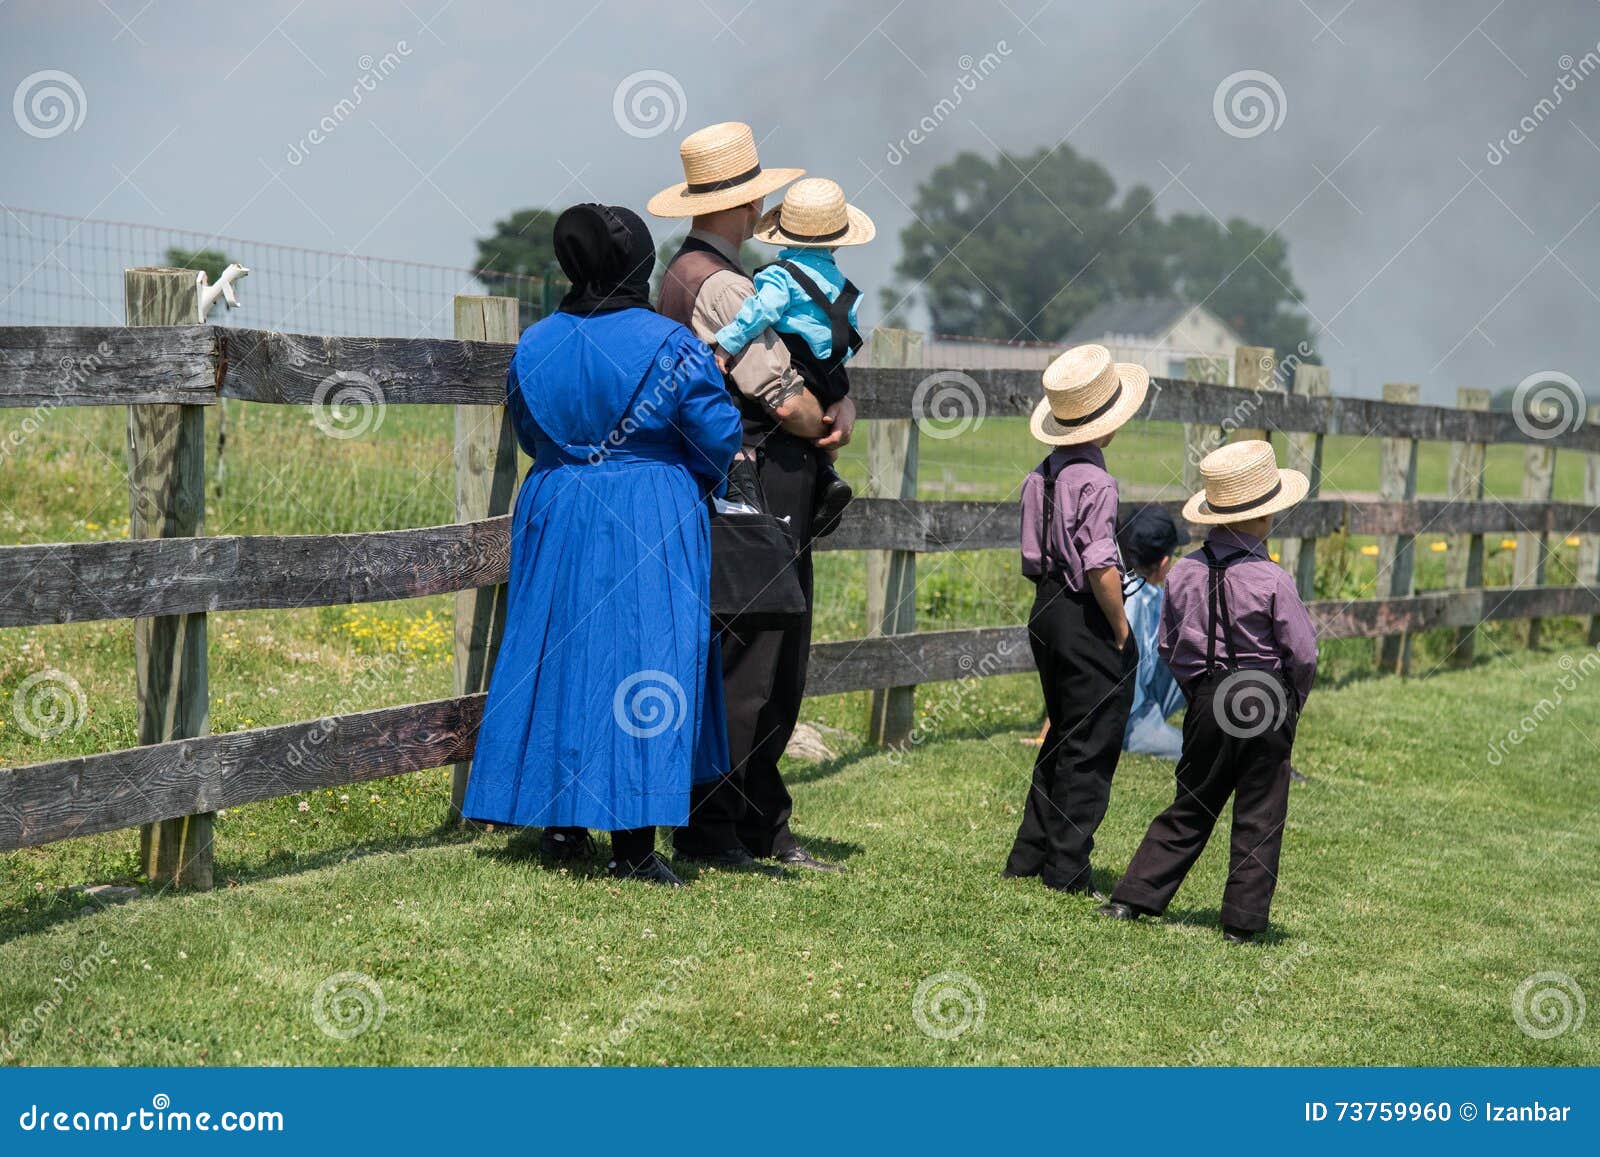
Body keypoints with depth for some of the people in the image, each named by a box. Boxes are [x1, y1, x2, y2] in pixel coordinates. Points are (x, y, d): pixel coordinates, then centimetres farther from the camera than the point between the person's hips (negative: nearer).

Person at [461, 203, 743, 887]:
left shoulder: (534, 346, 1)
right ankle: (633, 843, -2)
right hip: (651, 528, -4)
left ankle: (561, 823, 18)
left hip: (556, 519, 4)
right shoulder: (668, 345, -12)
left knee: (558, 655, 14)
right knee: (645, 661, -1)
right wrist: (704, 481, 13)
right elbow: (719, 437, -7)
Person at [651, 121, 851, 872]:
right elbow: (789, 402, -19)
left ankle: (763, 826, 22)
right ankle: (707, 831, 1)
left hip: (773, 504, 11)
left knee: (779, 671, 14)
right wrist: (826, 423, 2)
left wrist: (840, 407, -2)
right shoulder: (719, 286, -15)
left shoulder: (689, 274, 19)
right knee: (740, 669, -6)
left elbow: (810, 367, 17)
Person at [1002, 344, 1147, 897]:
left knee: (1062, 738, 19)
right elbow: (1101, 568, -23)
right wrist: (1122, 629, -12)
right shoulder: (1094, 481, -19)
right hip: (1088, 621, -8)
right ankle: (1067, 869, 3)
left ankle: (1029, 854, 23)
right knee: (1091, 748, 0)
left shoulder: (1040, 475, 7)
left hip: (1046, 611, 9)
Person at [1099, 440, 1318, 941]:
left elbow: (1167, 646, 7)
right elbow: (1303, 654, -10)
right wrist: (1290, 706, 7)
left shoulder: (1184, 573, -1)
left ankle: (1132, 898, 11)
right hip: (1265, 701, -4)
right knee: (1259, 816, 7)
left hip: (1206, 701, 4)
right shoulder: (1271, 580, -15)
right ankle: (1242, 920, 8)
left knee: (1191, 807, 16)